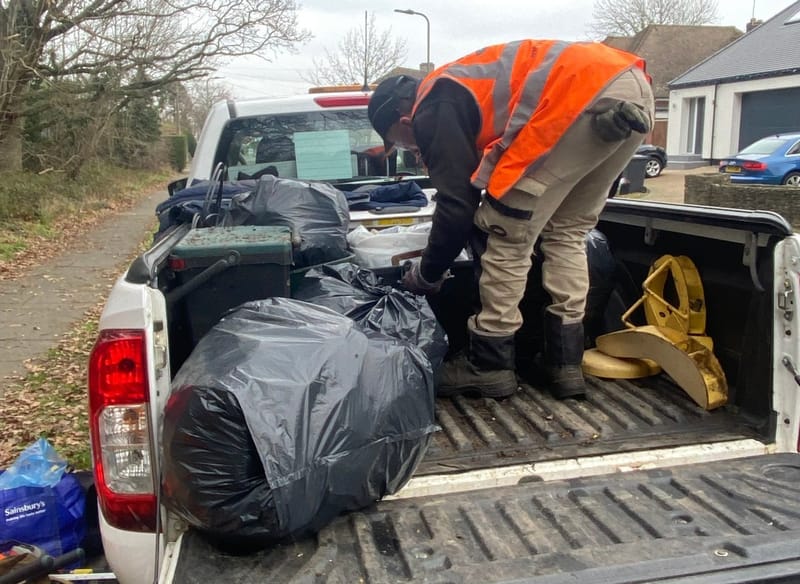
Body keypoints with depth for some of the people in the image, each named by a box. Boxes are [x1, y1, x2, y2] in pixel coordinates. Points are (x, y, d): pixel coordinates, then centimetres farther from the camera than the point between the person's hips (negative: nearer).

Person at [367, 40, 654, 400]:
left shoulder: (434, 112, 5)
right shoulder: (455, 90, 33)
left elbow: (457, 205, 3)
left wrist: (426, 275, 16)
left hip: (585, 96, -10)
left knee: (508, 236, 2)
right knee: (566, 233, 20)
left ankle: (489, 365, 12)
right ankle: (565, 363, 20)